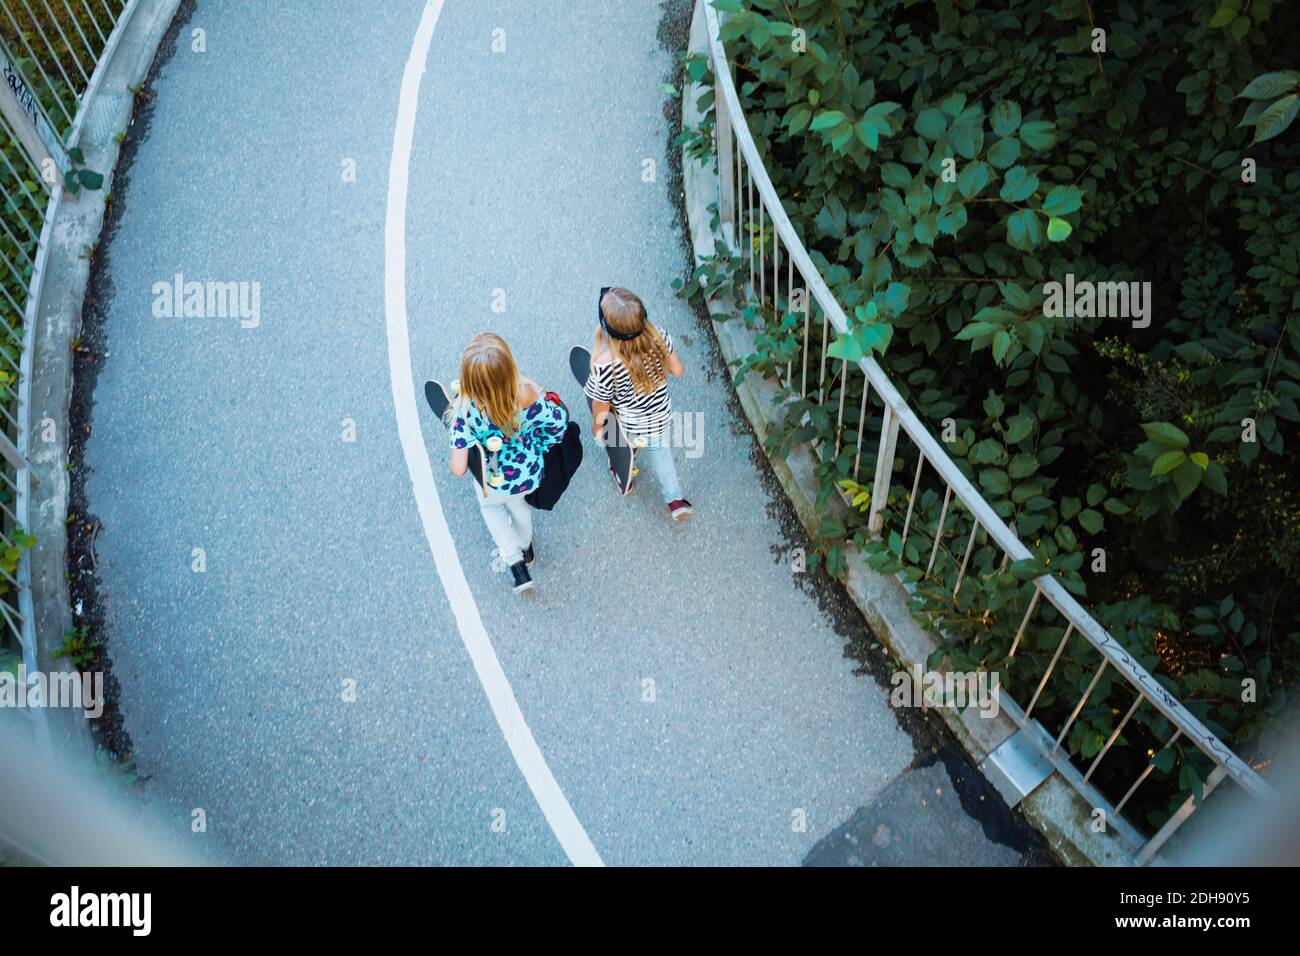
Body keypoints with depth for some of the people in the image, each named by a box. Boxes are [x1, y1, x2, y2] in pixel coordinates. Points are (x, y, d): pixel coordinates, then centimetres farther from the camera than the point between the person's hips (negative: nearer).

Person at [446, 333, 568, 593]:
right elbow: (560, 420, -17)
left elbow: (458, 469, -34)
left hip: (494, 485, -2)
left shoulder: (466, 412, -39)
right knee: (519, 503, 38)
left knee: (491, 506, 37)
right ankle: (525, 547, 66)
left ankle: (515, 561, 38)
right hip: (530, 476, 2)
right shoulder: (528, 395, -36)